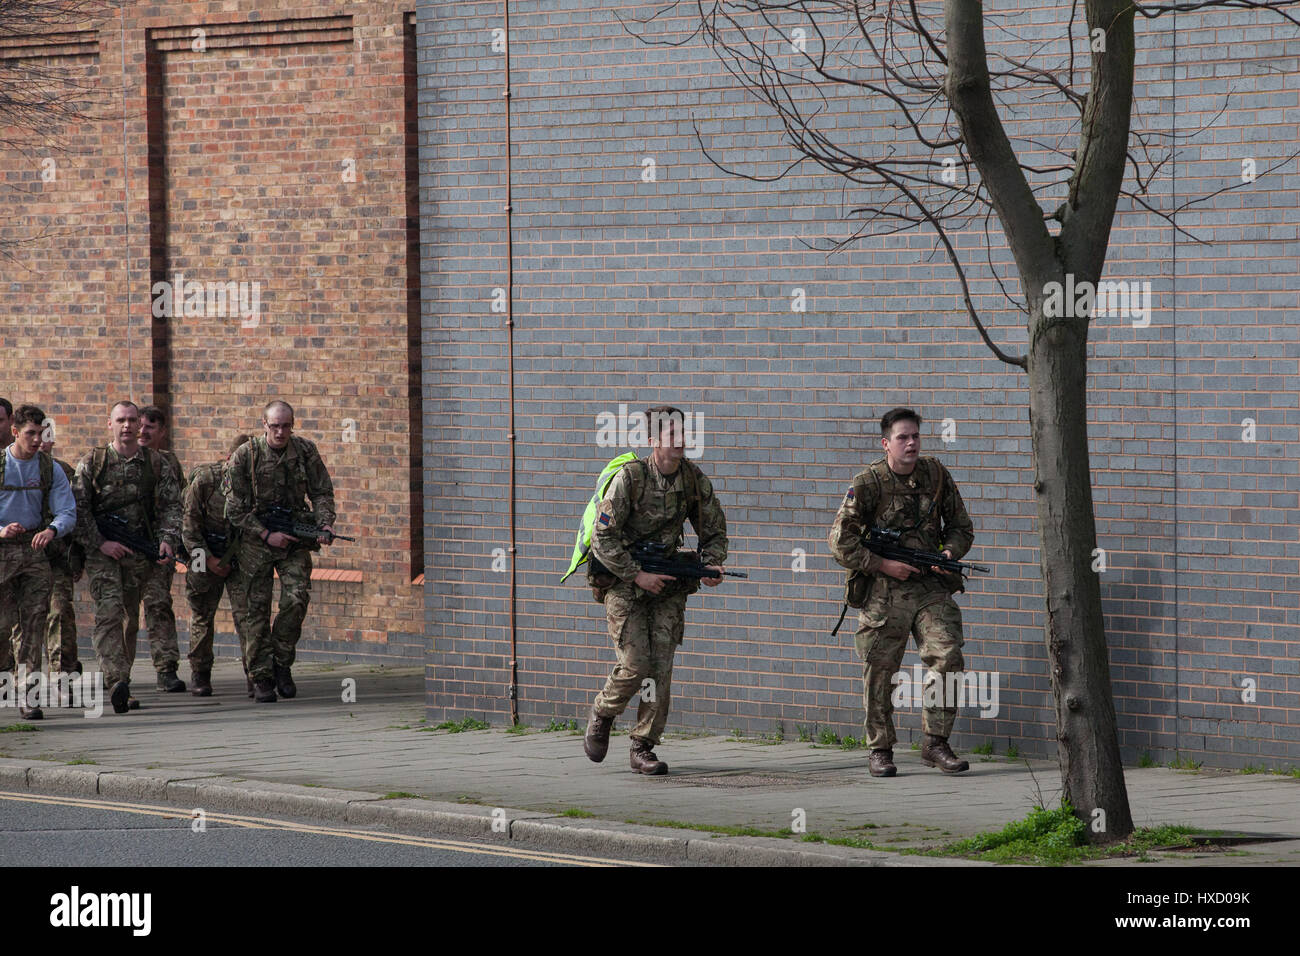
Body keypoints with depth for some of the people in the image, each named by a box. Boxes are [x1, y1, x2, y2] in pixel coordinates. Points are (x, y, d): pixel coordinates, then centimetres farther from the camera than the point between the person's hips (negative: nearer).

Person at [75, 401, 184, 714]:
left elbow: (171, 505, 5)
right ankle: (117, 681, -26)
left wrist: (168, 540, -12)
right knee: (108, 612, -15)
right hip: (101, 551, -2)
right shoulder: (91, 464, 5)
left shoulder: (157, 464, 8)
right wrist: (101, 543, -9)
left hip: (142, 552, 2)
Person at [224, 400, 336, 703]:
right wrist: (267, 535, -13)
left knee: (297, 598, -15)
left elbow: (322, 493, 6)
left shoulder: (305, 451, -1)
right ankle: (262, 678, 9)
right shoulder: (245, 456, -9)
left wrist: (325, 523, -12)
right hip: (255, 540, -1)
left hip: (295, 539, 1)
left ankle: (282, 664, 4)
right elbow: (235, 509, -6)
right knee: (257, 609, 0)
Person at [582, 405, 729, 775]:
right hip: (624, 582, -4)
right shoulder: (629, 478, -16)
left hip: (668, 583, 4)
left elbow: (714, 531, 10)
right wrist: (638, 575, -19)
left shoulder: (694, 479, -2)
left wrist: (712, 565, -10)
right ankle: (601, 716, 17)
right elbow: (603, 537, -15)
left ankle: (644, 748, 4)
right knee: (635, 664, -12)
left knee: (661, 667, -4)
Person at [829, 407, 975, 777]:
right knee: (879, 671, 1)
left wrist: (949, 552, -7)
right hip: (884, 591, -3)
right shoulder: (869, 483, -8)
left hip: (930, 585, 3)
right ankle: (880, 750, 15)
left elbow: (961, 526, 14)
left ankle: (935, 743, 0)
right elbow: (841, 542, -8)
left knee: (947, 657, -11)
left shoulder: (936, 475, 3)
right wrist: (883, 565, -13)